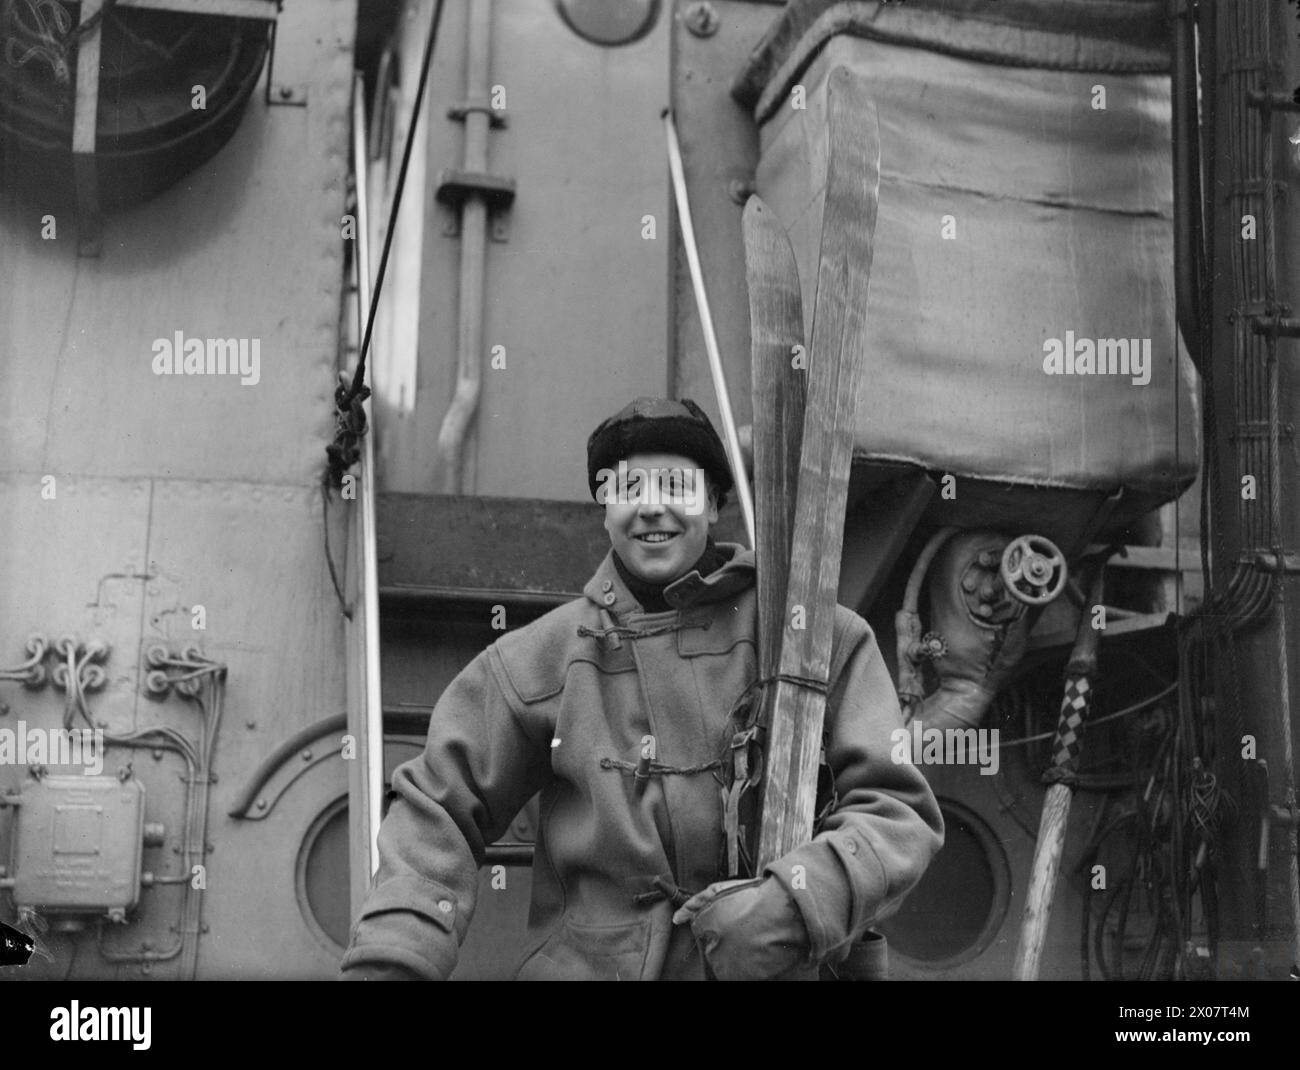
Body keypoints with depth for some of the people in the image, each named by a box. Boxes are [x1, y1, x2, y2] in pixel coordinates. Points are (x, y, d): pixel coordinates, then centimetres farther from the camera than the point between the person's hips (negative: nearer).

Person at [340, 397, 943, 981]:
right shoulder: (538, 659, 8)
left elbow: (898, 806, 0)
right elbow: (438, 812, 9)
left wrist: (796, 905, -17)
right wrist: (385, 962, -5)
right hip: (585, 964, 0)